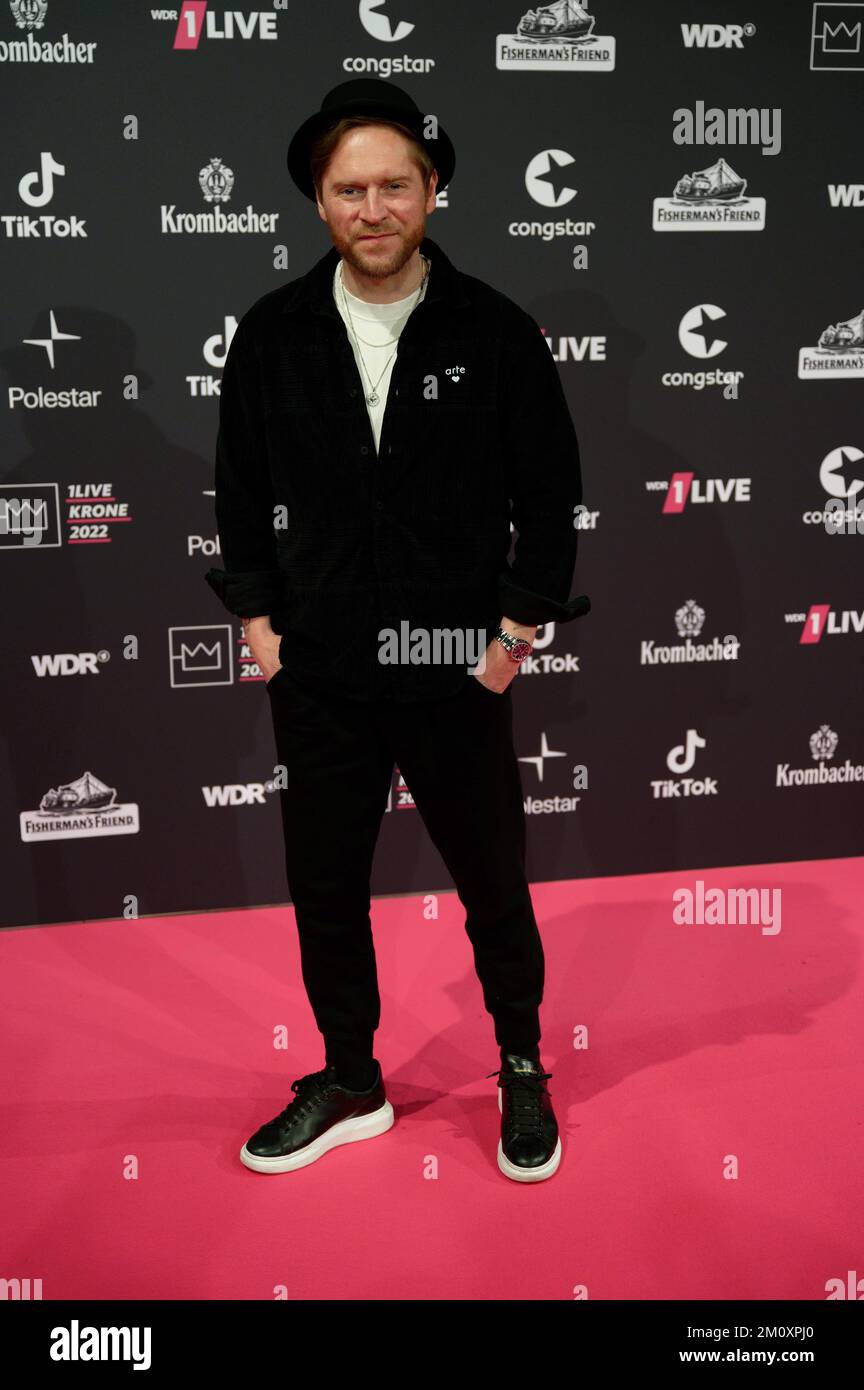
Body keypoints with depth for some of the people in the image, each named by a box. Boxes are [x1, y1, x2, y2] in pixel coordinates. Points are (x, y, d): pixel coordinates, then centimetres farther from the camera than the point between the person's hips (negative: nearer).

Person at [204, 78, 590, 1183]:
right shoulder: (271, 335, 0)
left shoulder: (495, 333, -7)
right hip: (318, 676, 3)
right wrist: (258, 618, 3)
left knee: (494, 887, 11)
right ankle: (349, 1082, 35)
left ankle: (523, 1071, 35)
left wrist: (517, 628, -4)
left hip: (455, 673, -2)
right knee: (324, 892, 14)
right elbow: (241, 490, 8)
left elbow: (549, 492, -1)